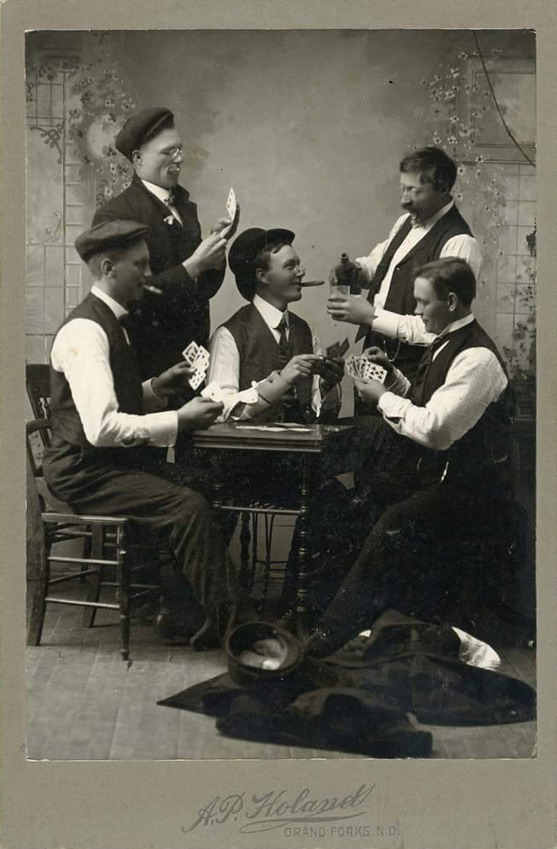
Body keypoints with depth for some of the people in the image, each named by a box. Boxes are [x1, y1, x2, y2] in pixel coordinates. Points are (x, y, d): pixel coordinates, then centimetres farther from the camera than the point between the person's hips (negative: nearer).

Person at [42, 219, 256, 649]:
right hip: (84, 469, -9)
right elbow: (101, 427, -28)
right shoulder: (85, 330, -20)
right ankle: (229, 623, -9)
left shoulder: (113, 322, 11)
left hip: (118, 459, 10)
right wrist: (179, 420, -24)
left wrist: (157, 387, 1)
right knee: (190, 506, -23)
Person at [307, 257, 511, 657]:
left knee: (395, 525, -29)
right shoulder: (448, 343, 10)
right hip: (432, 472, 10)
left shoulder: (477, 357, -19)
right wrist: (394, 376, 5)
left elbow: (435, 429, -26)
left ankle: (333, 638, -22)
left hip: (464, 489, -10)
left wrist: (384, 397, -13)